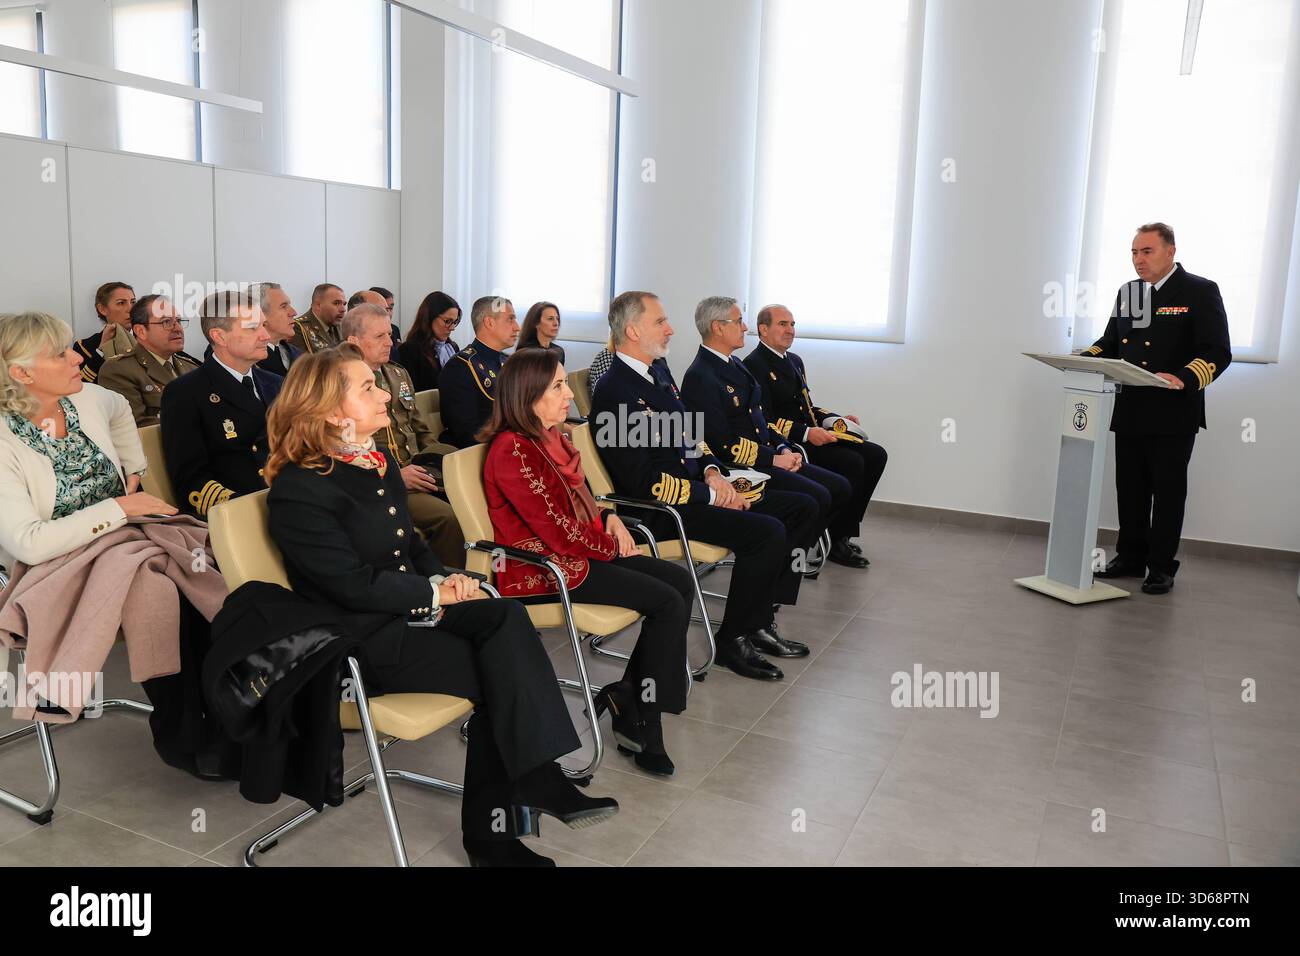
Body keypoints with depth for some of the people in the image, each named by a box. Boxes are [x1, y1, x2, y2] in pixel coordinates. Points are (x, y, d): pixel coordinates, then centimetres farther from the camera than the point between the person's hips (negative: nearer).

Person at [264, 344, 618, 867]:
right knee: (501, 673, -23)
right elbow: (355, 584, -17)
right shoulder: (298, 490, -13)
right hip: (363, 639, -7)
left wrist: (442, 577, 0)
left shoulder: (378, 462, 14)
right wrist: (436, 594, -13)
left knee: (507, 617, -21)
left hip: (412, 610, 7)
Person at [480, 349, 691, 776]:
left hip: (580, 551, 10)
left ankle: (629, 696, 2)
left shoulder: (551, 438, 10)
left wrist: (610, 518, 1)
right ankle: (638, 721, -1)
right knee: (668, 602, -16)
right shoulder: (512, 450, -20)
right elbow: (558, 531, -20)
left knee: (681, 581, -2)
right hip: (544, 569, -10)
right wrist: (612, 547, -6)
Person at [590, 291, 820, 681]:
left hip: (694, 486, 10)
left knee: (802, 508, 4)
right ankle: (733, 641, -7)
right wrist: (710, 493, -16)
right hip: (660, 508, -10)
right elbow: (643, 481, -21)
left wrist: (712, 471, 2)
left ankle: (759, 622, 8)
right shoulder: (614, 393, -17)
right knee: (768, 532, -26)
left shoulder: (659, 369, 13)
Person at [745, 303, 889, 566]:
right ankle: (838, 541, -11)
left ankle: (844, 532, 0)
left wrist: (836, 418, 7)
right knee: (852, 462, -25)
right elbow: (766, 422, -18)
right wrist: (806, 433, -27)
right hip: (786, 444, -9)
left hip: (811, 435, 9)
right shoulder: (754, 365, -9)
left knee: (875, 455, -5)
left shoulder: (795, 361, 21)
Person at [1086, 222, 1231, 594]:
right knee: (1130, 489, 12)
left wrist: (1184, 379, -30)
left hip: (1173, 414, -5)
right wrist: (1085, 359, -1)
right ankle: (1130, 557, 24)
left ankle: (1161, 567, 13)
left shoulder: (1200, 292, -5)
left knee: (1168, 490, 3)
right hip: (1130, 412, 6)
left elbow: (1218, 352, -12)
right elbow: (1110, 343, 19)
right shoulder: (1127, 293, 14)